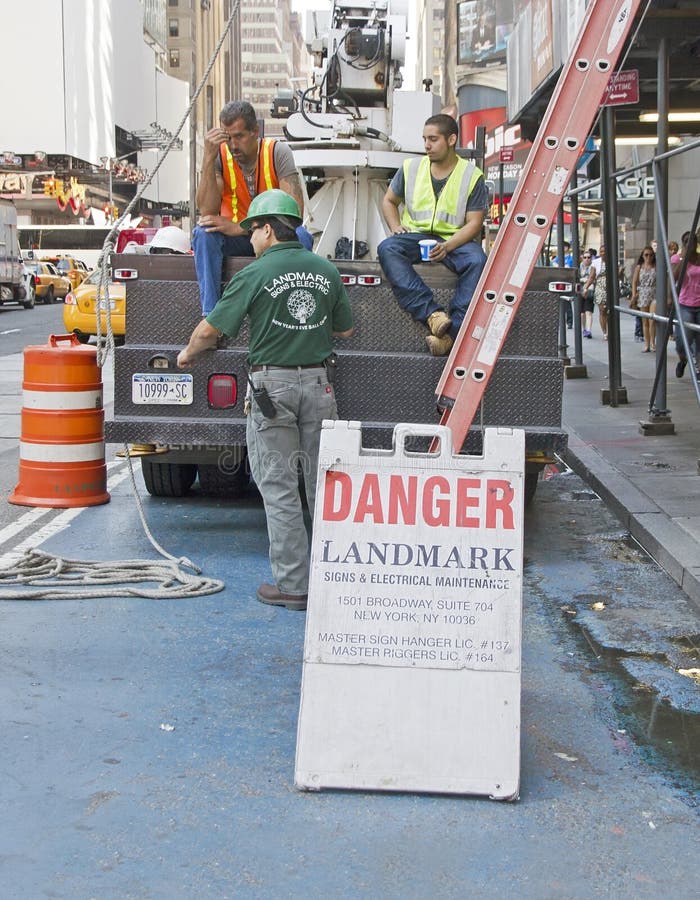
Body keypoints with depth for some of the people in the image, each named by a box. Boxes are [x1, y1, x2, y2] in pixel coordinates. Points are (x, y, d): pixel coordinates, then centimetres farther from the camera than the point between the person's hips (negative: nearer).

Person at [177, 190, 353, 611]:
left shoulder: (255, 275, -9)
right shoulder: (326, 271, 6)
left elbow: (212, 328, -5)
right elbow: (346, 329, 15)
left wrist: (188, 353, 15)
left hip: (273, 384, -4)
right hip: (318, 383, 5)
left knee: (280, 490, 1)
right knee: (323, 482, 11)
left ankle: (292, 585, 2)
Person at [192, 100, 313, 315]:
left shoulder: (278, 152, -13)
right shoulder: (219, 154, -10)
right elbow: (207, 212, -21)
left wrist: (240, 227, -29)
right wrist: (209, 158, -30)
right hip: (233, 240, 1)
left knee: (301, 236, -32)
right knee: (203, 233, -29)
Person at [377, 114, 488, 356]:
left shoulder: (472, 176, 0)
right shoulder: (411, 168, 9)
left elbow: (474, 223, -5)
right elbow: (389, 201, 22)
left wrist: (447, 246, -22)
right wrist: (396, 227, -1)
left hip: (456, 239, -2)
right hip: (416, 235, 2)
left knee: (477, 261, -35)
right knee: (387, 249, -31)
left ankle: (451, 333, -41)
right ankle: (432, 313, -43)